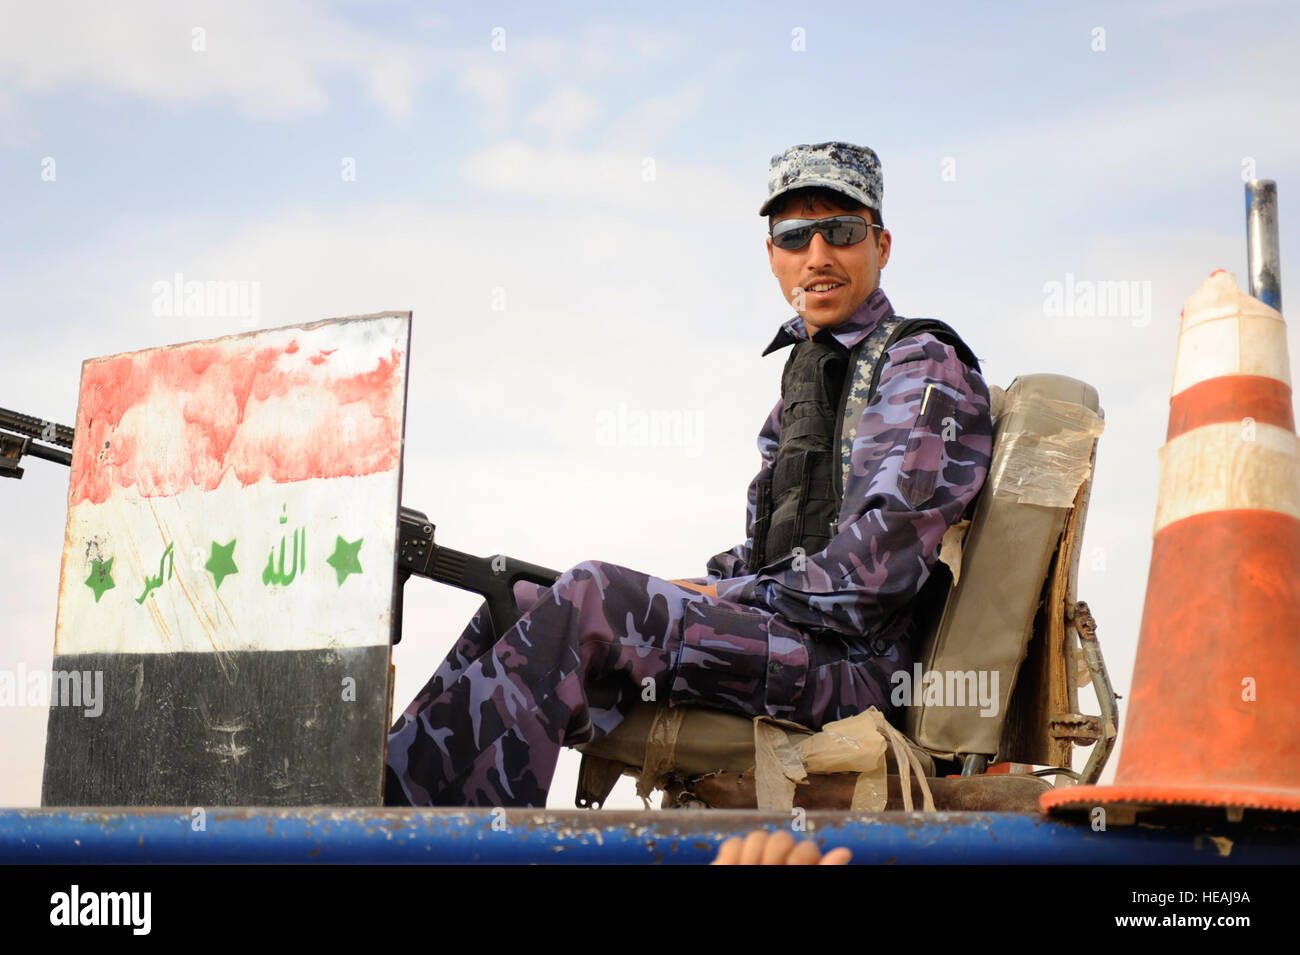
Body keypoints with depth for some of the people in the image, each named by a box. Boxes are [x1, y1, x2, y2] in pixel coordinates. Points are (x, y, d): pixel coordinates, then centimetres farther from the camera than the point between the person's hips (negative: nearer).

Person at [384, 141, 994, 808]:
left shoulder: (926, 371, -5)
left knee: (594, 599, -27)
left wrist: (727, 595, -10)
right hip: (787, 634, 9)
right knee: (520, 603, 0)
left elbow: (879, 565, -16)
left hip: (854, 663, -9)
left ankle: (397, 800, -27)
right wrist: (703, 588, 5)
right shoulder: (811, 368, 22)